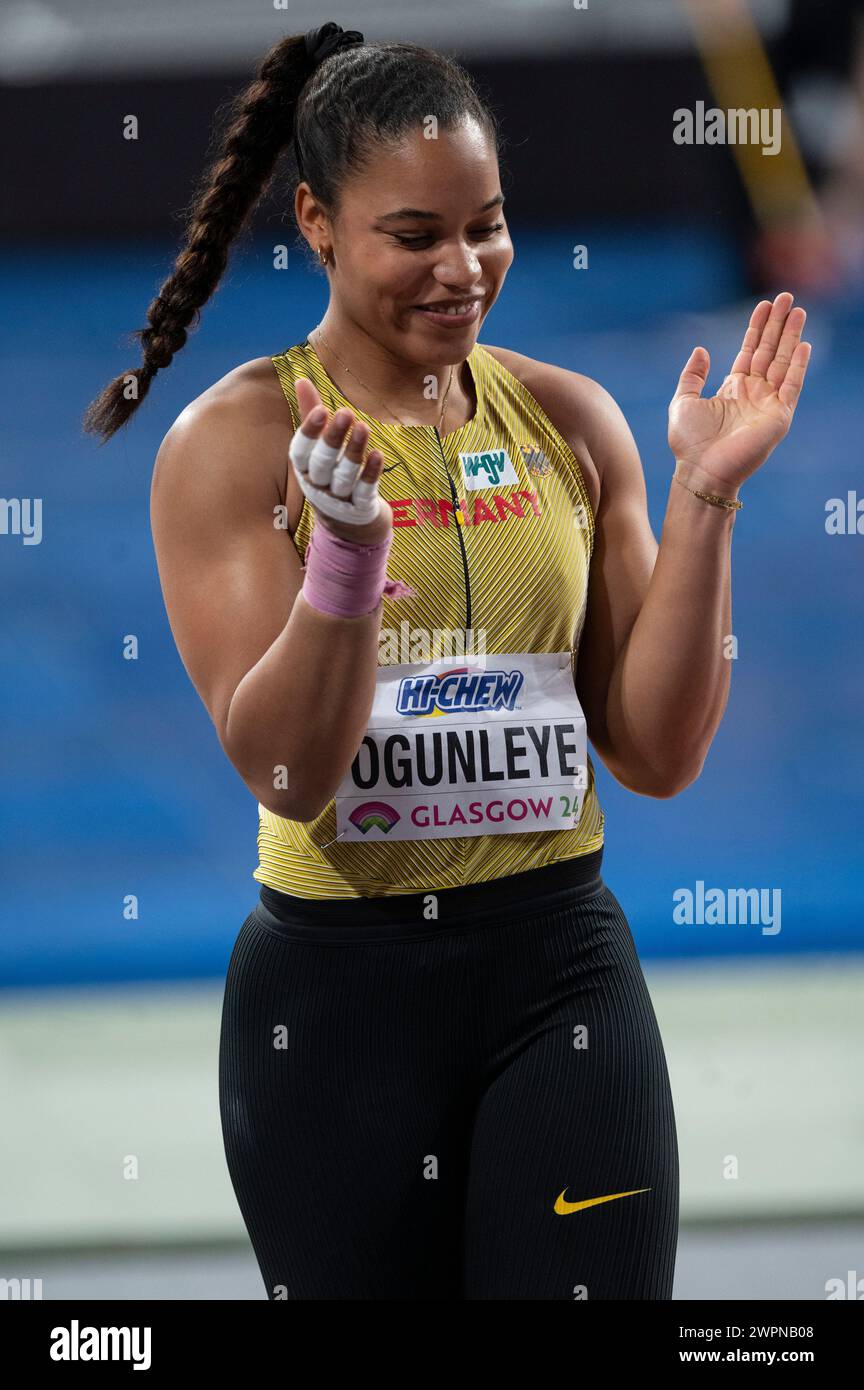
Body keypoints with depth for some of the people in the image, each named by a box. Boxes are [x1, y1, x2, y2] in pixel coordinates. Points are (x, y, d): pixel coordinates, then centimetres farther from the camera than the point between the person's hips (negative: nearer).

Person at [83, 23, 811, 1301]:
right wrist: (346, 550, -25)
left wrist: (705, 497, -5)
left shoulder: (568, 420, 4)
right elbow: (285, 769, -11)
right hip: (337, 988, -2)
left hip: (560, 968, 2)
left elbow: (659, 754, 4)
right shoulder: (235, 440, -5)